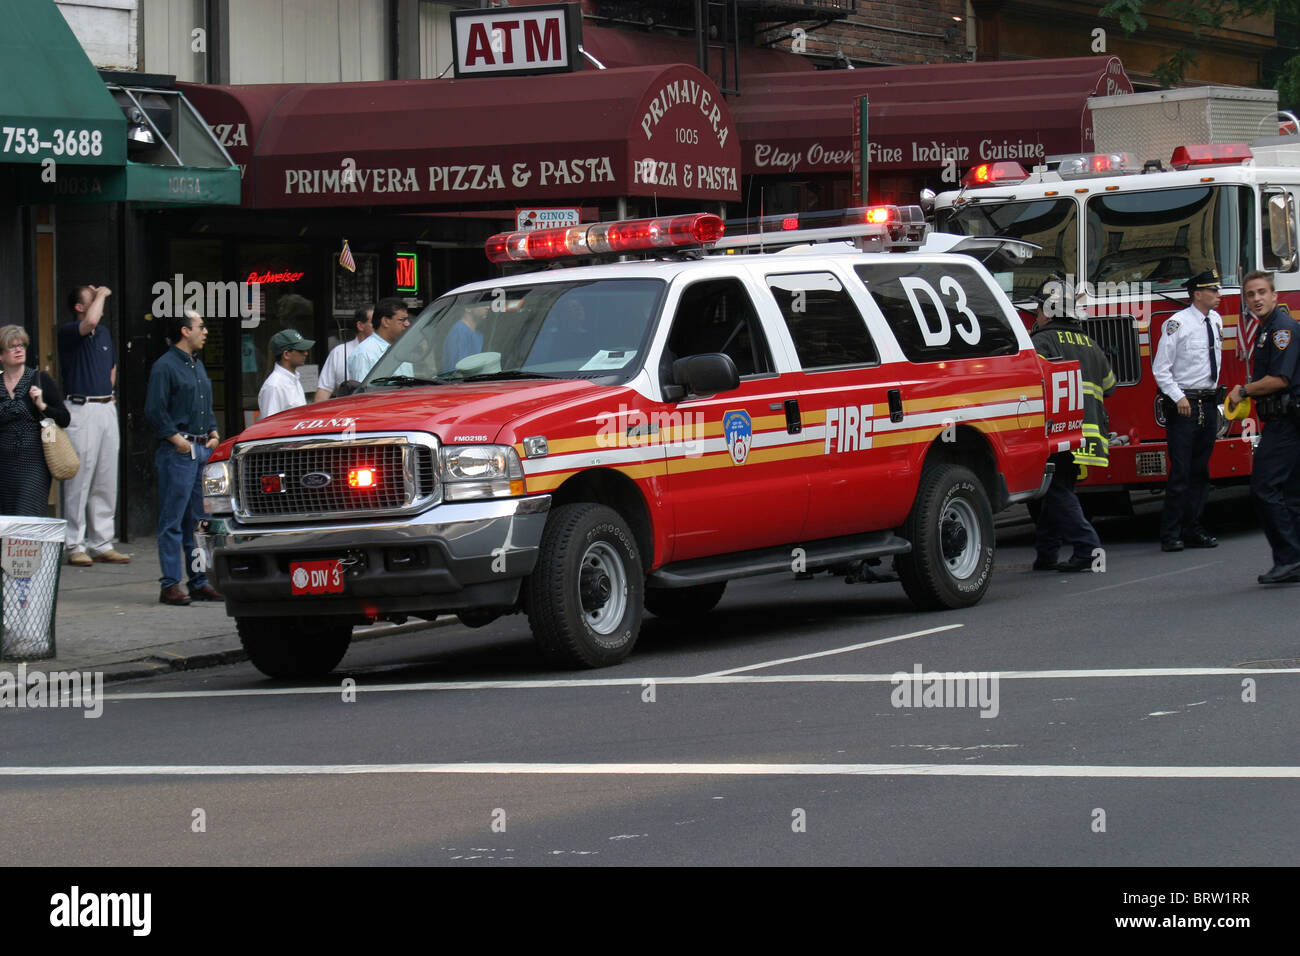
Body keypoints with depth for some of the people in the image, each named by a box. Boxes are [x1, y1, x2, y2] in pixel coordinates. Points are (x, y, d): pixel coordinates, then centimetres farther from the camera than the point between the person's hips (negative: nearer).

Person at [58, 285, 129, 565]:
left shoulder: (105, 332, 17)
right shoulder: (67, 332, -7)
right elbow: (90, 321, -28)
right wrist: (101, 294, -11)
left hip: (107, 409, 7)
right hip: (81, 412, -7)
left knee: (106, 482, 8)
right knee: (78, 481, -7)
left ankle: (102, 544, 14)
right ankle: (74, 545, -4)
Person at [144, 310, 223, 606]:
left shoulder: (198, 365, 19)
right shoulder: (165, 366, -8)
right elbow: (155, 411, -14)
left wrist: (213, 434, 12)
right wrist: (177, 440, -16)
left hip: (203, 449, 8)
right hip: (178, 451, -8)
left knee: (199, 520, 11)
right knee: (173, 521, -6)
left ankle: (199, 581, 16)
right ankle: (170, 585, -5)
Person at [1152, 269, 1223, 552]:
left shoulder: (1216, 321, 11)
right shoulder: (1177, 324, -10)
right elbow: (1161, 369, -10)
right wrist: (1178, 398, -17)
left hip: (1209, 404, 7)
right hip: (1183, 406, -7)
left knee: (1200, 472, 9)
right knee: (1180, 472, -9)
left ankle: (1192, 530, 15)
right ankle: (1170, 535, -5)